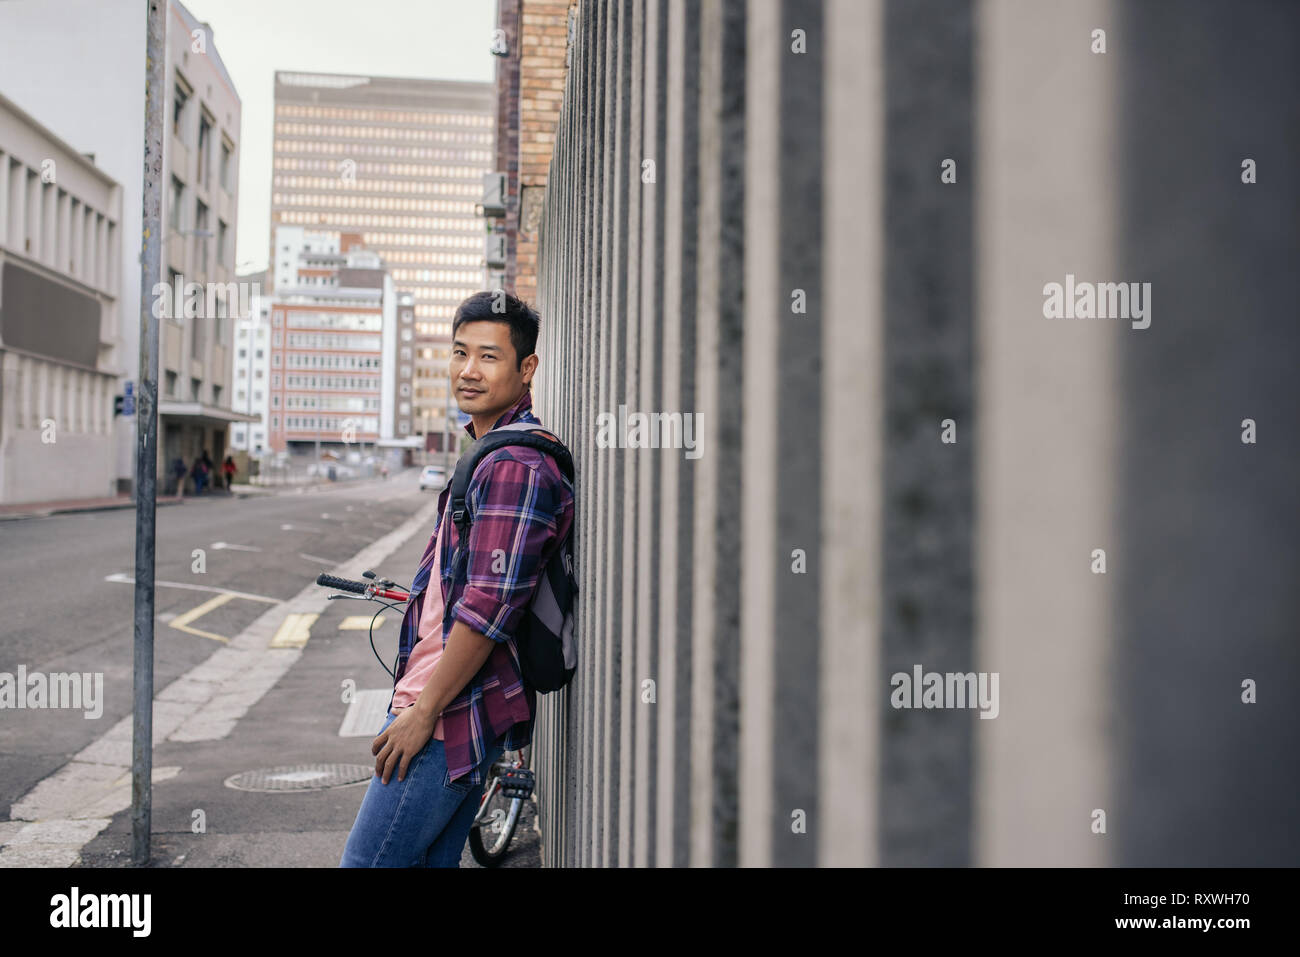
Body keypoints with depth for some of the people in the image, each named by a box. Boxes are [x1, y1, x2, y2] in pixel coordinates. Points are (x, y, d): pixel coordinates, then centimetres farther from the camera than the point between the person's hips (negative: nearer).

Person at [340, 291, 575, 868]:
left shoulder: (515, 467, -19)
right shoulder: (490, 453, 16)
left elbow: (488, 609, -24)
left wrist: (422, 711, -19)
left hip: (454, 712, -10)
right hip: (460, 711, 10)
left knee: (367, 862, -5)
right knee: (432, 861, 16)